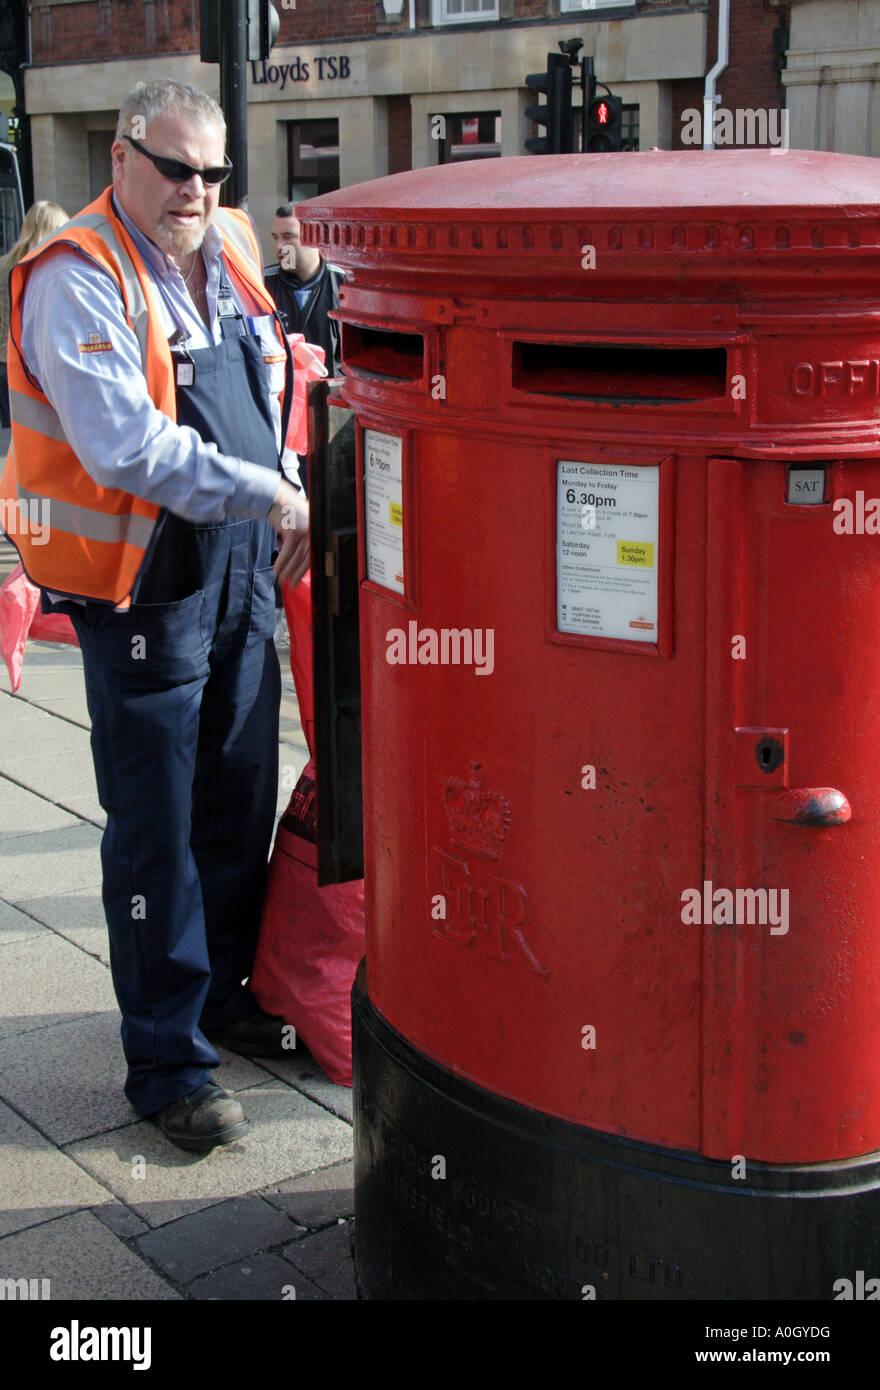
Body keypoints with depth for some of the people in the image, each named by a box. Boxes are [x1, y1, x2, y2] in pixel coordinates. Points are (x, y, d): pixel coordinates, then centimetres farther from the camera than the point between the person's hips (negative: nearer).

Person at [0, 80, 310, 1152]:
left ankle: (228, 995, 37)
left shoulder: (230, 250, 9)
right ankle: (168, 1064, 12)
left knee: (242, 804, 17)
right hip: (141, 594, -8)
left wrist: (276, 517, 16)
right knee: (157, 833, 0)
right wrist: (268, 492, -26)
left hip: (242, 578, 8)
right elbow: (129, 447, -27)